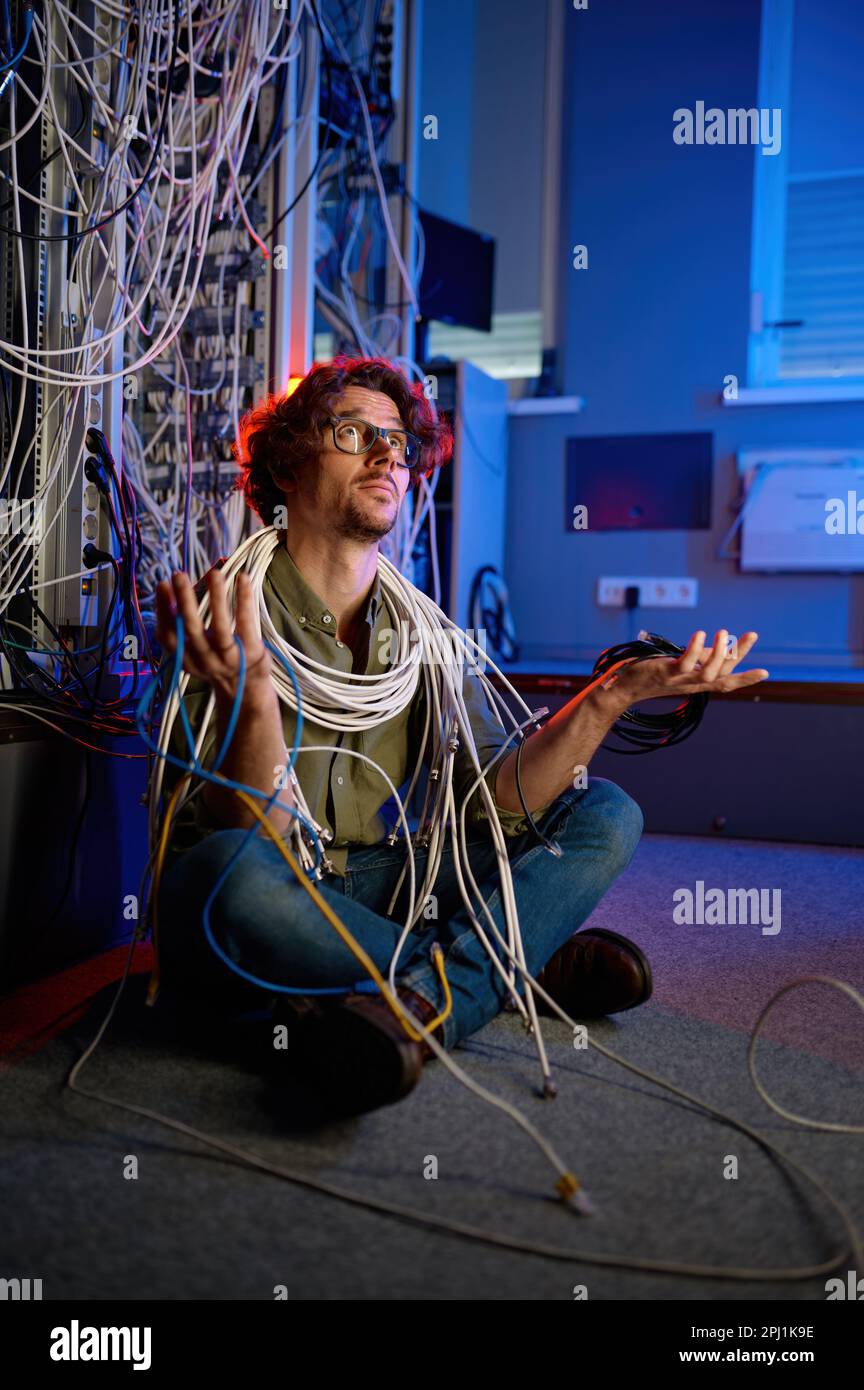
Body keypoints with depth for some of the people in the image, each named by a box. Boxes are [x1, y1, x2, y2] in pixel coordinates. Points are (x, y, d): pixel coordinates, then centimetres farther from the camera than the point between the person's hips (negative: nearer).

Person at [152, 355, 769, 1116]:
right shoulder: (216, 618, -10)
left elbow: (492, 799, -7)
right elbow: (252, 840, -20)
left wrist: (612, 695, -20)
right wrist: (252, 702, -40)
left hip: (376, 893, 5)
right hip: (255, 916, -4)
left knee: (605, 813, -2)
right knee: (227, 870, -39)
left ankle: (410, 1001, -25)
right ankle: (525, 963, -15)